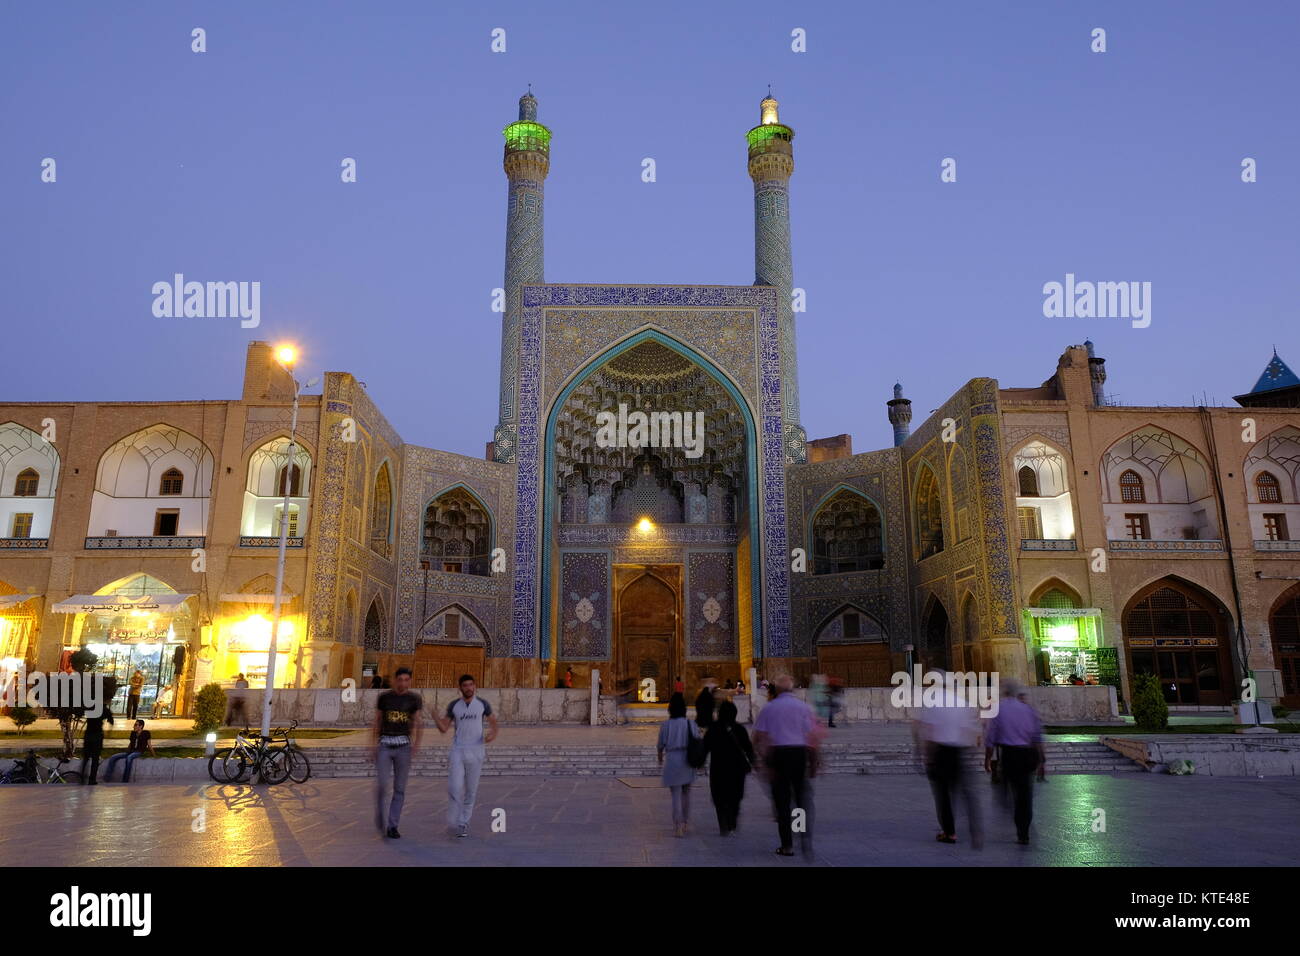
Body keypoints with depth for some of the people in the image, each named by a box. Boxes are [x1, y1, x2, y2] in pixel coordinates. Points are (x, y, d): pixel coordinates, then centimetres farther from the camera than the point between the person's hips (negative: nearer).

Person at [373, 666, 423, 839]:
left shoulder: (414, 699, 0)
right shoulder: (384, 697, 2)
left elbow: (416, 722, 0)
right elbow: (377, 721, 9)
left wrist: (416, 742, -15)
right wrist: (374, 745, 6)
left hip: (403, 746, 0)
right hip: (385, 745, 0)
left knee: (400, 789, 1)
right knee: (381, 785, -9)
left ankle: (392, 826, 11)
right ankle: (380, 817, 19)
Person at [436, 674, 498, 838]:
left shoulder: (483, 704, 0)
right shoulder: (453, 705, 1)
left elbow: (493, 721, 11)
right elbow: (444, 728, 3)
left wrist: (493, 733, -12)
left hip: (476, 752, 0)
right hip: (457, 751, 0)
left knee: (471, 789, 6)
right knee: (455, 788, -12)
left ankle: (463, 823, 21)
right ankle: (453, 822, 9)